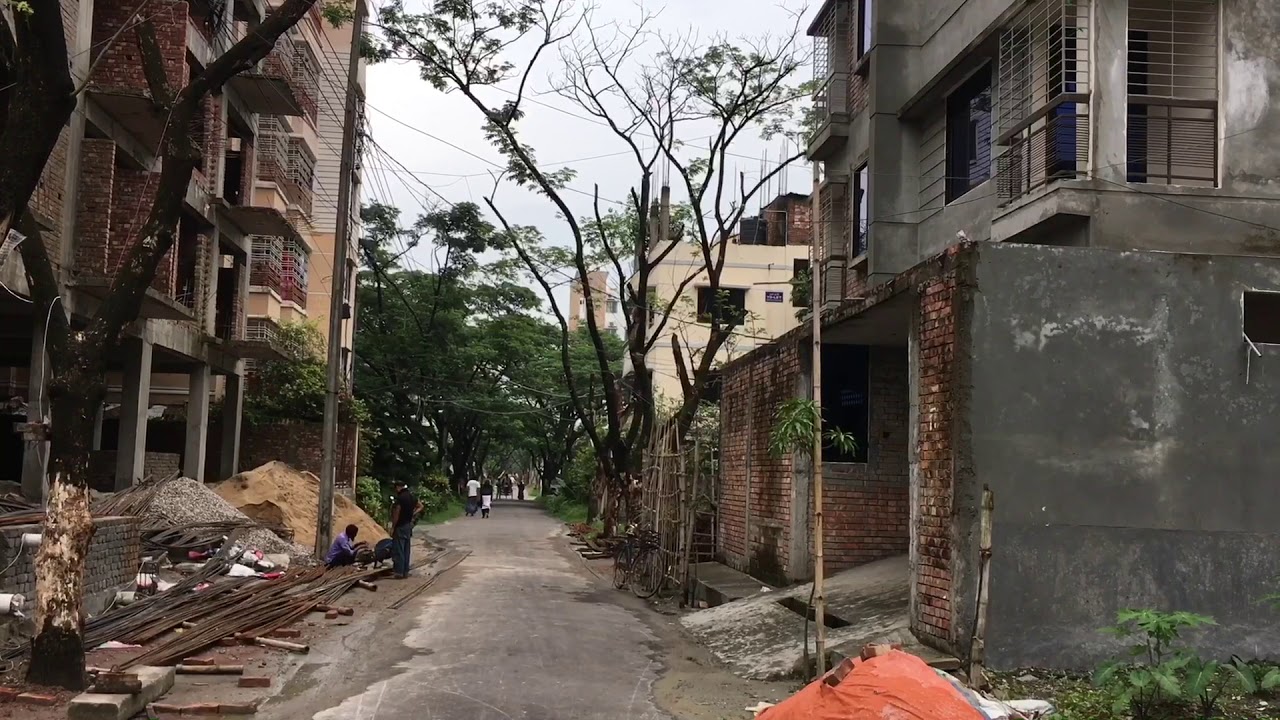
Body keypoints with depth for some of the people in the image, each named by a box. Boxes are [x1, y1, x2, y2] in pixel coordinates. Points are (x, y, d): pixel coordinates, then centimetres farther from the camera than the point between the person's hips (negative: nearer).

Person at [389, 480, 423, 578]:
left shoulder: (400, 498, -18)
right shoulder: (411, 497, 8)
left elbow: (396, 514, -18)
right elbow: (420, 506, 20)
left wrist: (392, 527, -12)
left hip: (400, 527, -8)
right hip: (408, 525, 8)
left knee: (398, 550, -3)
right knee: (406, 550, 12)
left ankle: (399, 572, -4)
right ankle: (405, 571, 16)